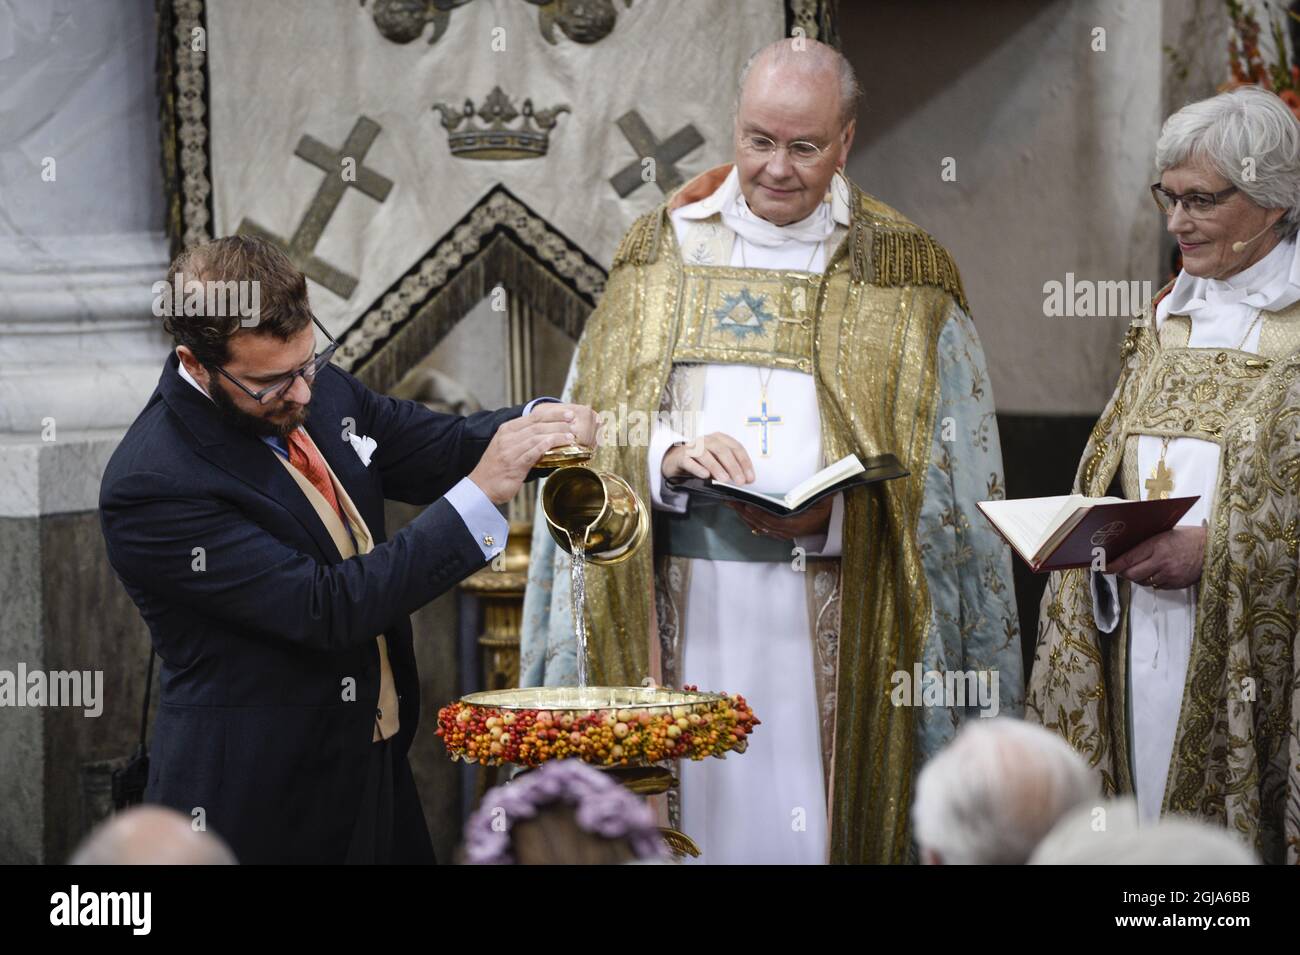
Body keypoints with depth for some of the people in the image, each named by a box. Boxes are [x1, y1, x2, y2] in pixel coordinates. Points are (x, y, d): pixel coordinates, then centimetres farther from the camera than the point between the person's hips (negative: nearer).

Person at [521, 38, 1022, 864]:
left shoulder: (905, 277, 4)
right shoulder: (662, 251, 10)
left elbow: (946, 478, -1)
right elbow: (591, 431, 5)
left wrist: (834, 513, -17)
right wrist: (667, 456, -15)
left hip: (832, 611, -1)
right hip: (682, 609, 1)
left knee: (814, 815, -2)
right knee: (692, 803, 1)